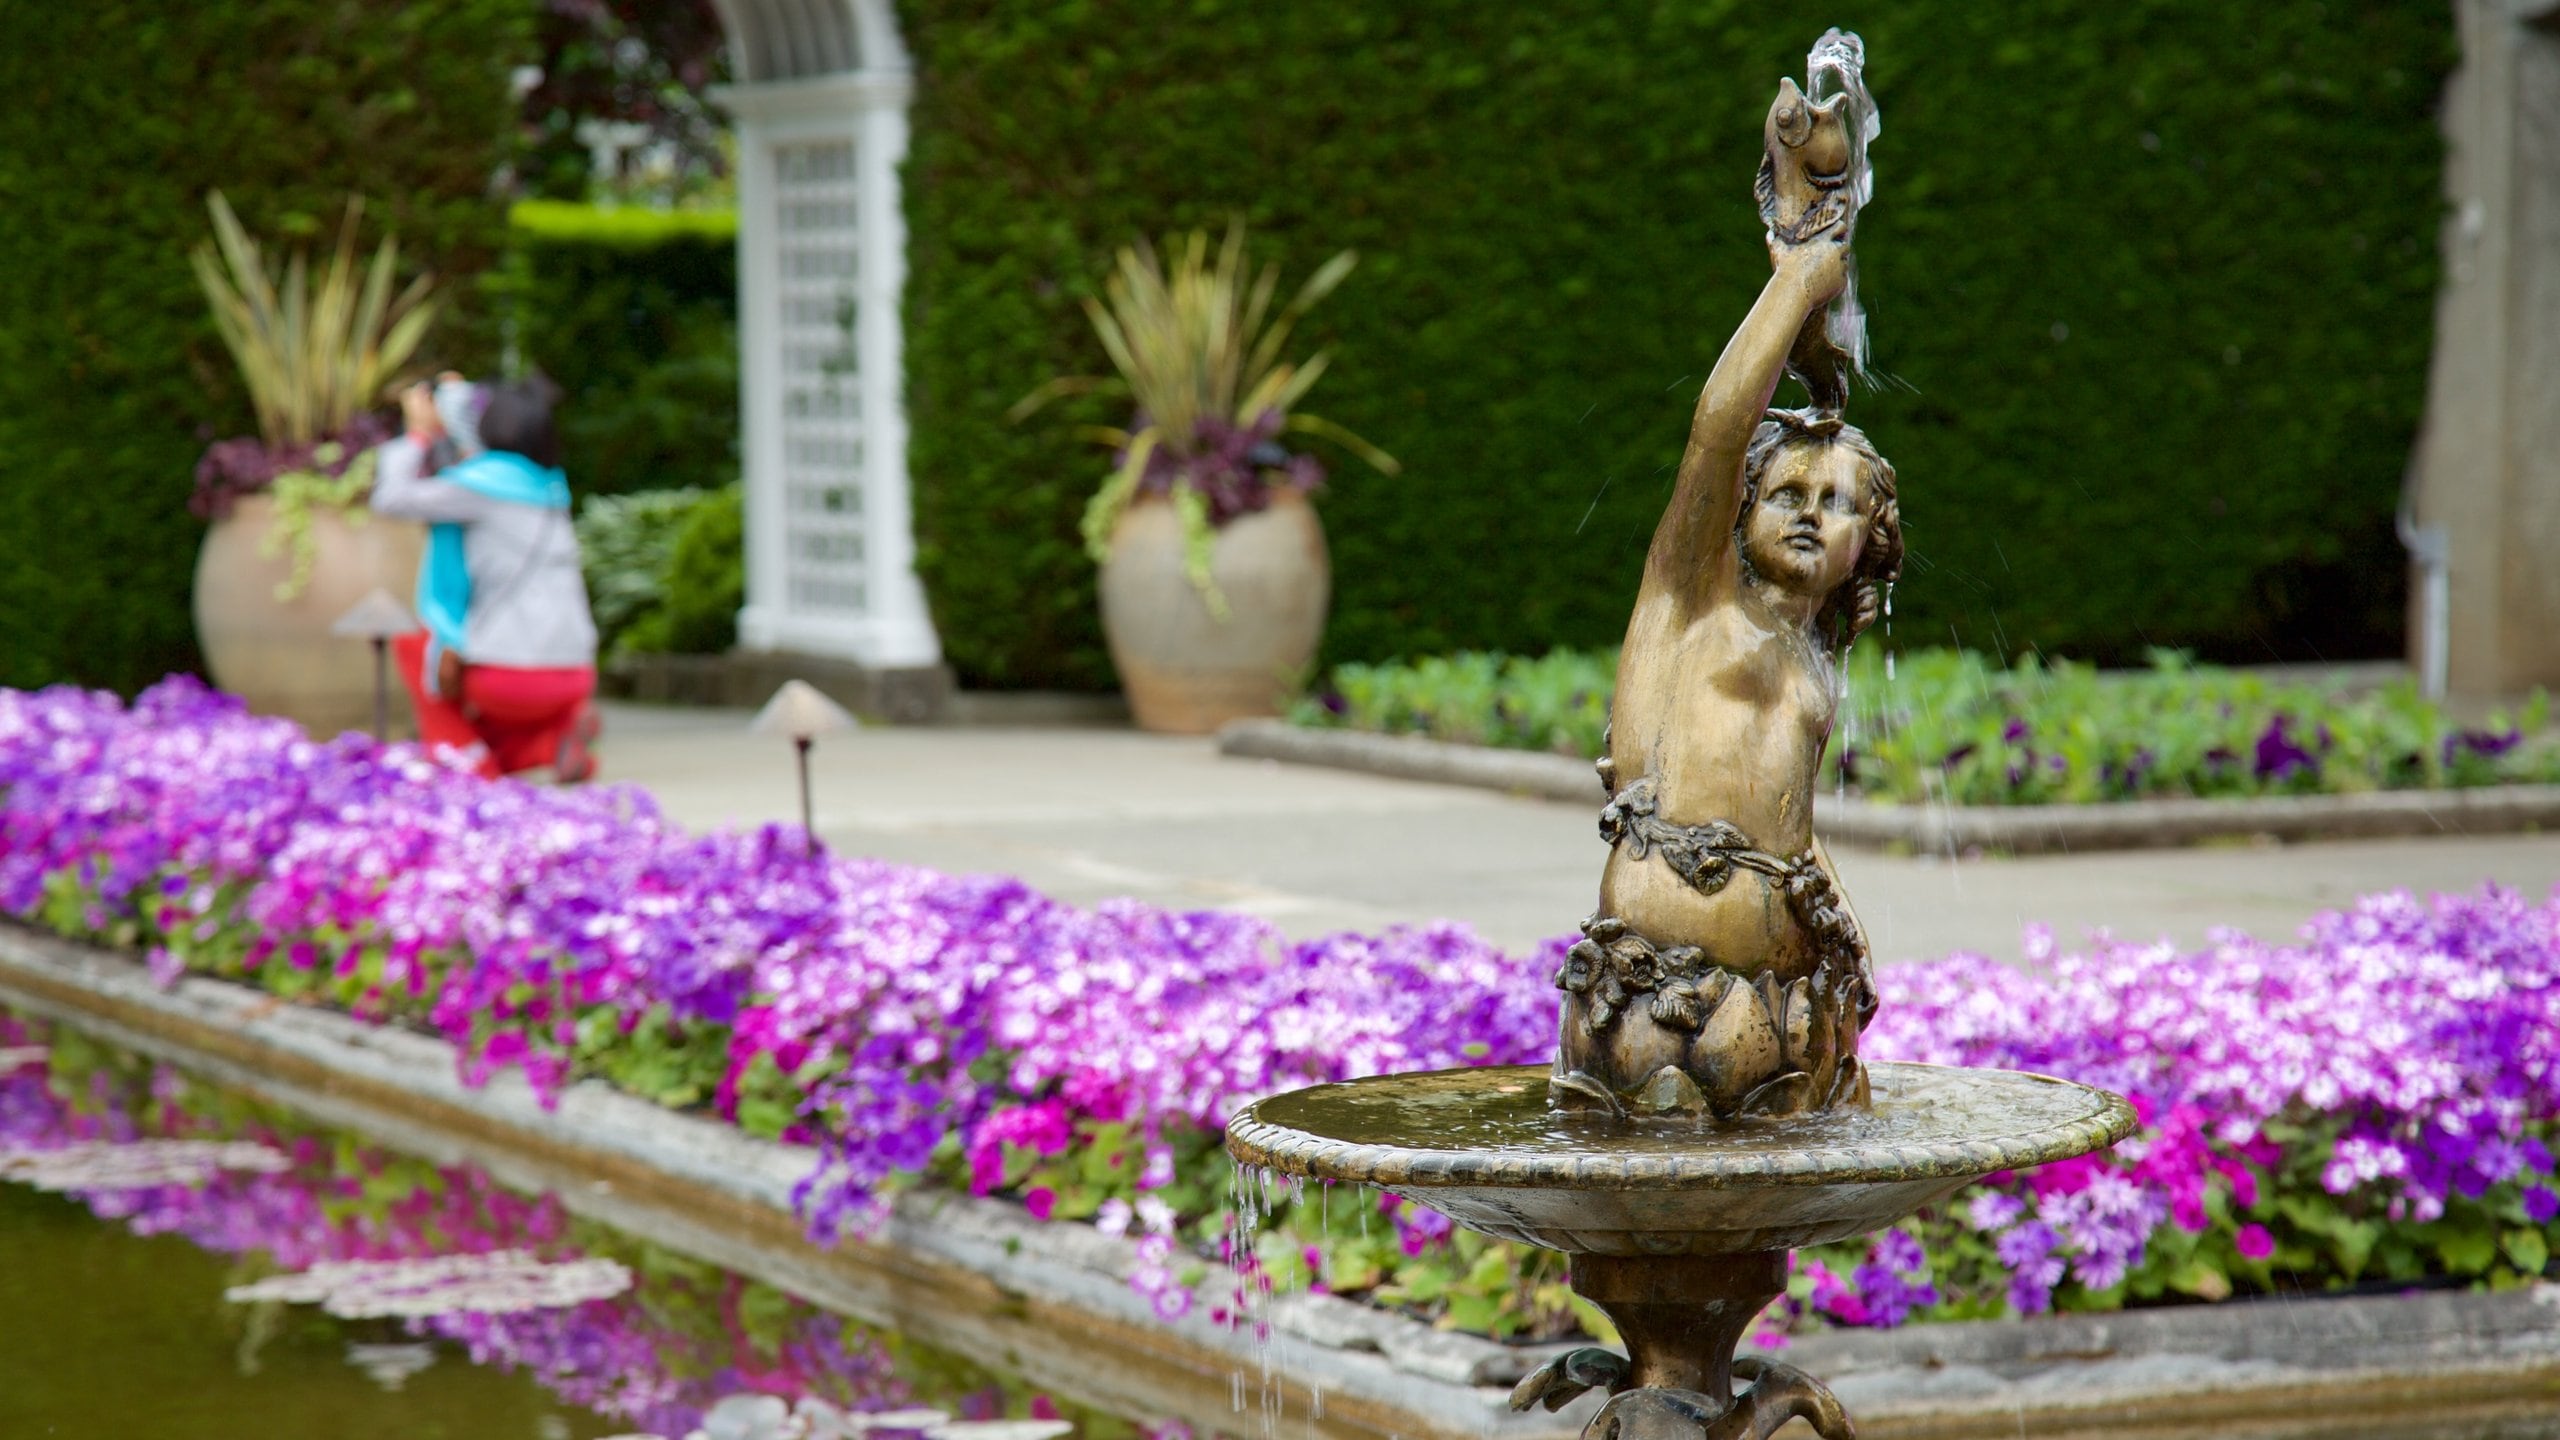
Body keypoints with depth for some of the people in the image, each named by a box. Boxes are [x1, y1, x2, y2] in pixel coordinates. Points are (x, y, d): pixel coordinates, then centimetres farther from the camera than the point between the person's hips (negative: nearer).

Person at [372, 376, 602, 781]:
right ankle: (558, 734, 2)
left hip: (511, 678, -7)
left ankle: (470, 761, 5)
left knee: (411, 646, 21)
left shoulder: (482, 483, -8)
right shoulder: (549, 486, 14)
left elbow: (392, 499, -3)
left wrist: (419, 434, 9)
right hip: (575, 678, 7)